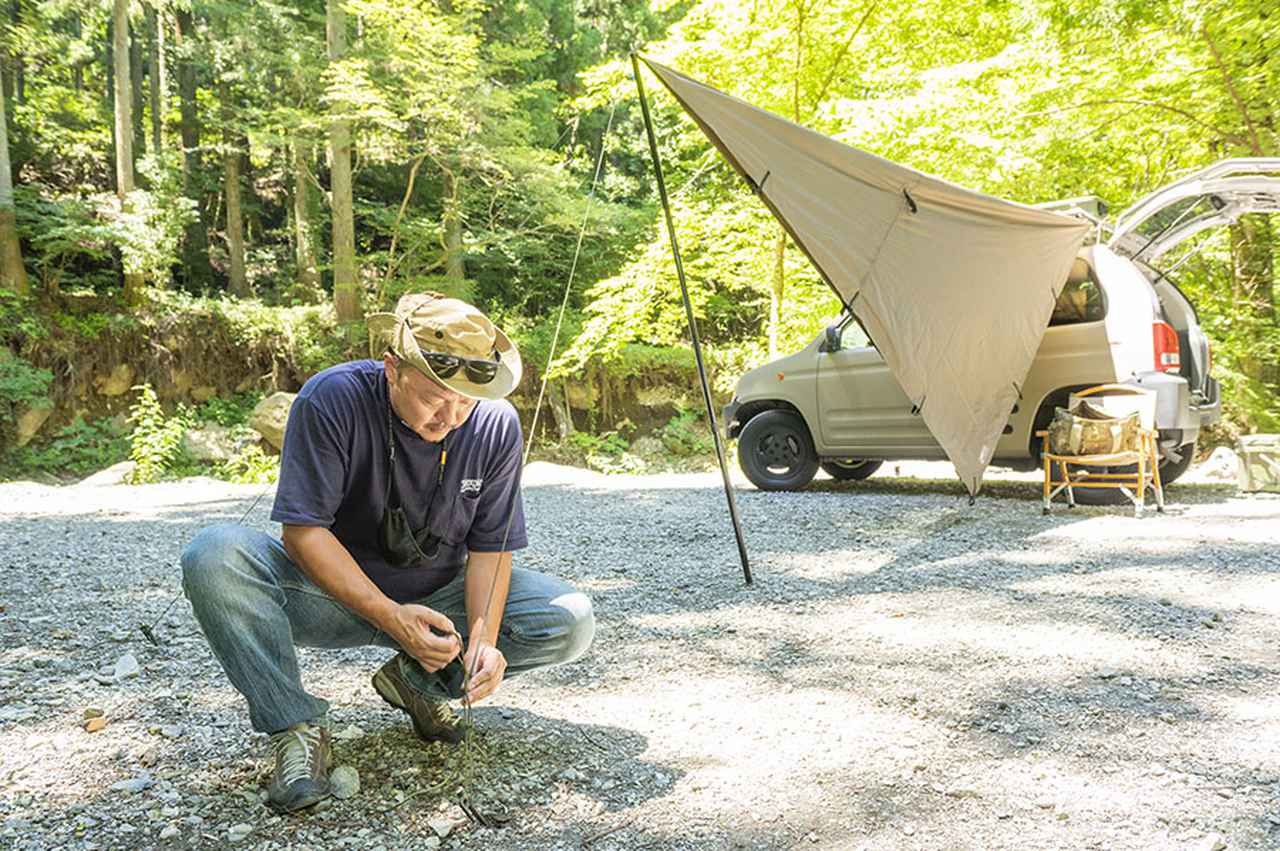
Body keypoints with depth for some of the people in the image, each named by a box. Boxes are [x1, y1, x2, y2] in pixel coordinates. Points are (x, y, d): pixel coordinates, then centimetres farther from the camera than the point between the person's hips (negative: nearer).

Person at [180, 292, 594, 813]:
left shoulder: (496, 424, -13)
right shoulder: (331, 399, -23)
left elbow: (489, 547, -8)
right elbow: (303, 531, -23)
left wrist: (484, 639, -25)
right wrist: (391, 618, -32)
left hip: (439, 595, 3)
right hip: (333, 590, -2)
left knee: (571, 622, -17)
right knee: (215, 557, -30)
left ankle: (418, 682, 1)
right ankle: (296, 727, -20)